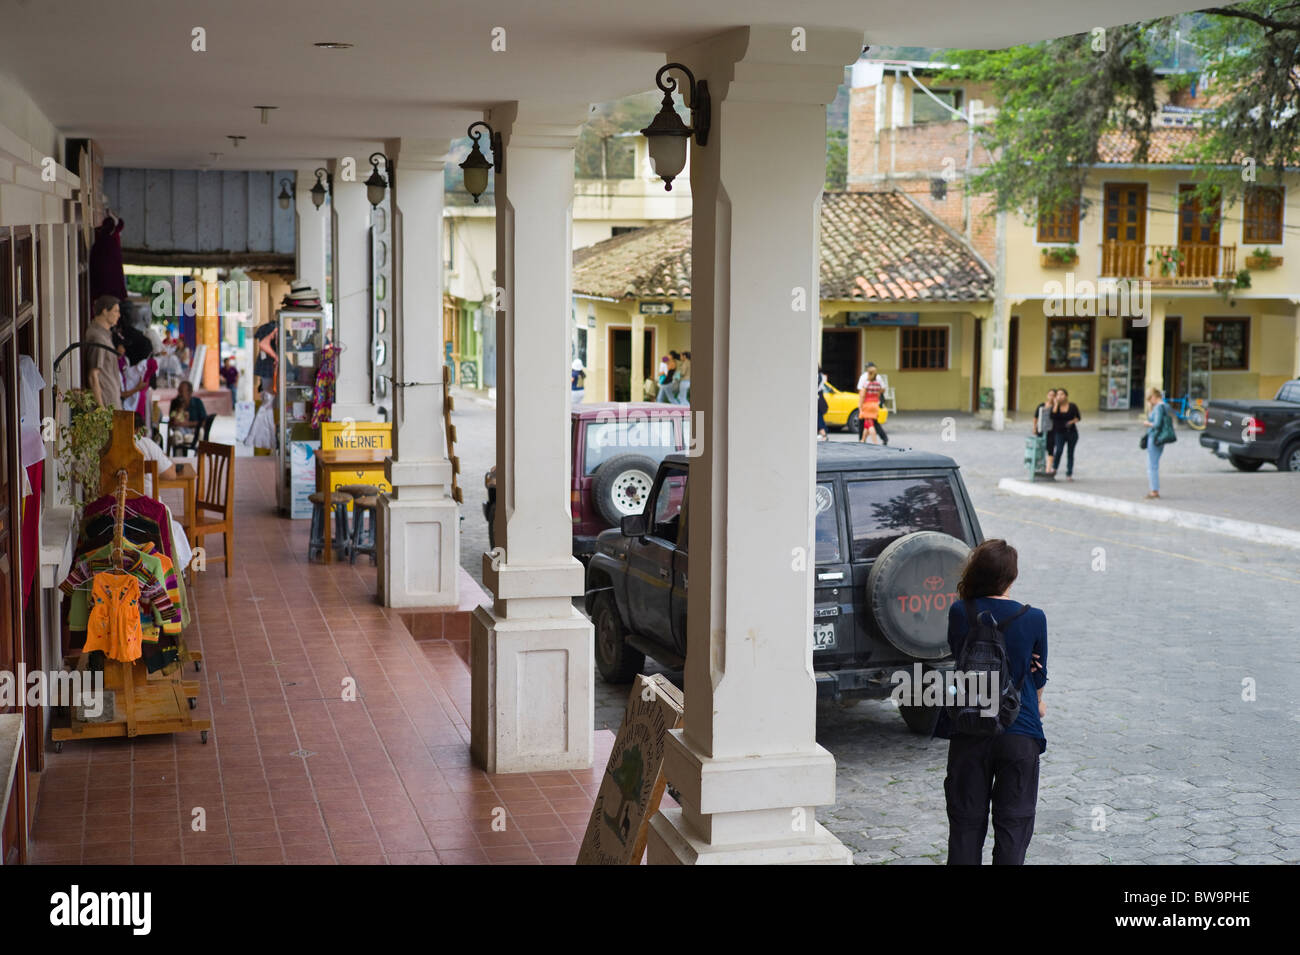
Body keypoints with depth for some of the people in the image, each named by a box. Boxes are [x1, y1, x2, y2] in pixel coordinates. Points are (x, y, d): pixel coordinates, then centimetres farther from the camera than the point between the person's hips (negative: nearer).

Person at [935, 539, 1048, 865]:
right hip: (1020, 733, -1)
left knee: (966, 821, 11)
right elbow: (1039, 675, 5)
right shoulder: (1033, 619, -9)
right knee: (1014, 823, 7)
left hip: (968, 731, 1)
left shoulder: (959, 613, -7)